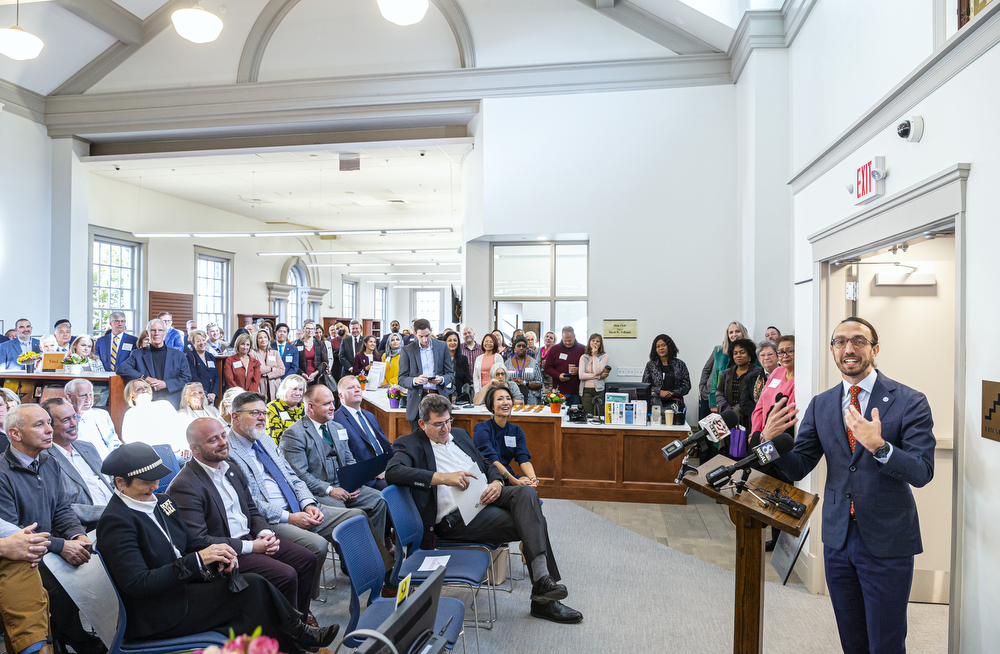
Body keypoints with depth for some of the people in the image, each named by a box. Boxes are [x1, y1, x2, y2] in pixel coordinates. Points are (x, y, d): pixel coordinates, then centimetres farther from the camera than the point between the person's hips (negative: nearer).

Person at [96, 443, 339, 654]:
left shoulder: (160, 502, 7)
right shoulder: (116, 521, -18)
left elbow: (191, 542, 14)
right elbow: (137, 584, -24)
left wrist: (220, 555, -8)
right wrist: (198, 560, -29)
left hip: (184, 585, 8)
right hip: (153, 618, -8)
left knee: (251, 581, -16)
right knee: (252, 588, -17)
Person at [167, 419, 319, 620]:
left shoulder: (232, 470, 10)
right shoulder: (184, 486, -18)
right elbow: (197, 541, -22)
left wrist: (265, 533, -5)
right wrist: (251, 546, -21)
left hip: (250, 539, 9)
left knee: (308, 560, 2)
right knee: (285, 575, -23)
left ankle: (300, 615, 20)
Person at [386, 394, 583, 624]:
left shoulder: (460, 434, 22)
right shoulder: (410, 444, 0)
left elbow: (487, 465, 25)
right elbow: (393, 472, -21)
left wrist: (496, 482, -1)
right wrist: (443, 478, -28)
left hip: (485, 496, 7)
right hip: (455, 517, -6)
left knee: (527, 493, -26)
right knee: (531, 525, -22)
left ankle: (542, 579, -29)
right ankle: (543, 600, -14)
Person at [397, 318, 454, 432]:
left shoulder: (442, 347, 8)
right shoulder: (407, 350, 3)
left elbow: (451, 374, 10)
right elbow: (401, 379, 2)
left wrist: (441, 379, -12)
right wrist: (415, 380, -18)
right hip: (417, 400, -1)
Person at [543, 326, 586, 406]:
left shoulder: (582, 349, 5)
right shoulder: (554, 349, 7)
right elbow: (547, 367, 7)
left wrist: (579, 371, -12)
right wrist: (558, 375, -9)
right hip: (559, 390, 0)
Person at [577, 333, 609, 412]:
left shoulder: (604, 356, 4)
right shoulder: (583, 357, 10)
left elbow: (597, 371, -12)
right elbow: (581, 375, -3)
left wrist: (595, 356, -3)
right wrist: (599, 376, -8)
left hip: (598, 390, -2)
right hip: (585, 390, 2)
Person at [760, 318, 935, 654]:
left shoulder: (909, 401, -8)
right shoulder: (820, 405, 3)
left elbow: (922, 473, -16)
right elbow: (798, 468, 0)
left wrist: (879, 446, -34)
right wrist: (771, 440, -19)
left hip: (887, 542, -3)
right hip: (837, 537, 4)